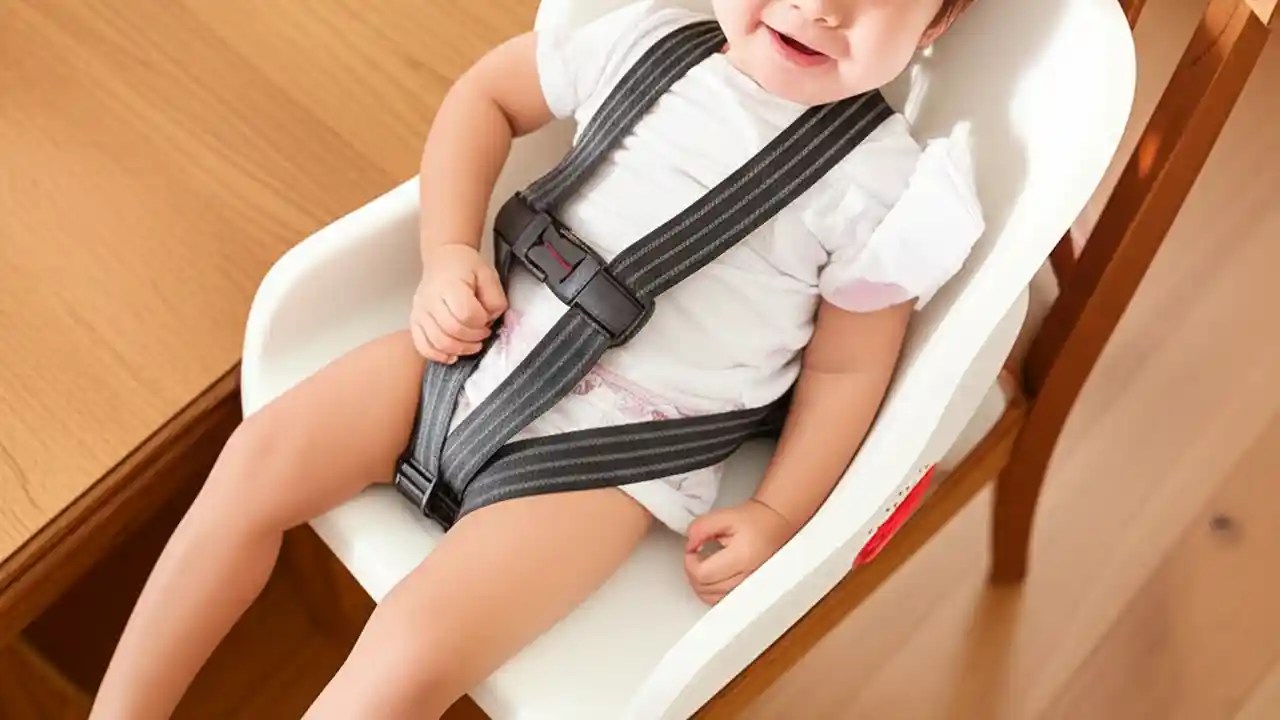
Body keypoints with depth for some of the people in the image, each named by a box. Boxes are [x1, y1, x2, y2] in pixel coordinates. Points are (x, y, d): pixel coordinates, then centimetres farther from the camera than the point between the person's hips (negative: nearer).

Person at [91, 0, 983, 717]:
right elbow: (486, 94, 14)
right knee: (261, 459, -6)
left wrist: (776, 515, -5)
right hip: (490, 344, 5)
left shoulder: (883, 187, -8)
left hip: (617, 443, -5)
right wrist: (448, 253, 2)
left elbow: (847, 367, 3)